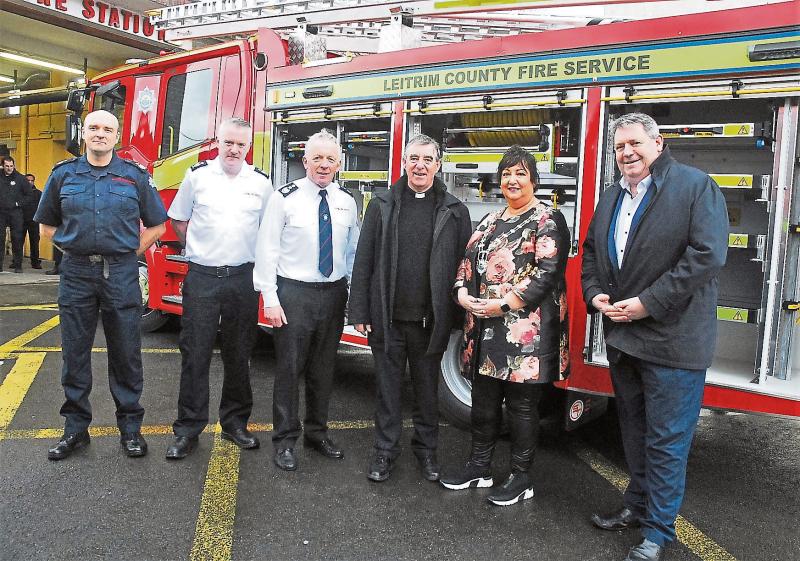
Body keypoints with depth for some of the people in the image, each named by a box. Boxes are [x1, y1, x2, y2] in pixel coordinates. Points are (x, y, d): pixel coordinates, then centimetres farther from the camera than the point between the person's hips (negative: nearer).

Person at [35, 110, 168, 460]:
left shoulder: (136, 176, 3)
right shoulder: (63, 174, 7)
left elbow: (156, 225, 8)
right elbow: (47, 225, 16)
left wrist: (129, 253, 3)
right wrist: (74, 248, 6)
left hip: (121, 274, -1)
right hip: (76, 274, 2)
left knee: (125, 353, 4)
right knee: (74, 354, 8)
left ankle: (130, 428, 16)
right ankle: (75, 429, 21)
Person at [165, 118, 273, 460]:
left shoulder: (261, 183, 5)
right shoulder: (198, 175, 2)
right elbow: (178, 219, 12)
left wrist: (257, 258, 6)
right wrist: (196, 247, 5)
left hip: (243, 279, 1)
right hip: (202, 277, -1)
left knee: (239, 355, 10)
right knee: (195, 354, 1)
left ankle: (235, 422, 23)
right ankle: (188, 428, 12)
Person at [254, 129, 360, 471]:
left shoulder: (347, 202, 6)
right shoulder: (286, 198, -6)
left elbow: (354, 250, 12)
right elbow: (267, 250, -7)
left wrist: (354, 294, 5)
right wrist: (270, 299, -12)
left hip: (334, 293, 4)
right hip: (294, 293, -4)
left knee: (324, 368, 15)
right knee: (289, 368, 2)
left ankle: (317, 433, 33)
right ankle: (285, 440, 19)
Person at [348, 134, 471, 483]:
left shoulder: (454, 212, 2)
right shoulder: (382, 205, 3)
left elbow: (464, 265, 1)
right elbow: (364, 261, 2)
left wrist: (458, 315, -4)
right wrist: (359, 312, -2)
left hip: (431, 320, 0)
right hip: (388, 318, 0)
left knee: (427, 387, 13)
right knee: (387, 386, 10)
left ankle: (426, 449, 31)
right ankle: (385, 450, 25)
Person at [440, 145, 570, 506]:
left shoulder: (547, 220, -5)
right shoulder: (490, 221, 16)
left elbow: (547, 273, -15)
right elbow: (469, 260, 15)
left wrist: (503, 305, -18)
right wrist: (463, 295, -4)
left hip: (526, 329, -7)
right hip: (484, 328, 7)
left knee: (521, 404, 3)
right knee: (483, 399, 14)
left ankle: (521, 478, 18)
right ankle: (479, 467, 29)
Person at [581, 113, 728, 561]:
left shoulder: (696, 186, -10)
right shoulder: (611, 198, 12)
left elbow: (708, 254, -20)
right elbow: (592, 250, 20)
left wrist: (648, 303, -20)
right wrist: (595, 293, 1)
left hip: (672, 339, -7)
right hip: (622, 335, 7)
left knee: (666, 441, 3)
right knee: (635, 432, 20)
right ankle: (639, 506, 38)